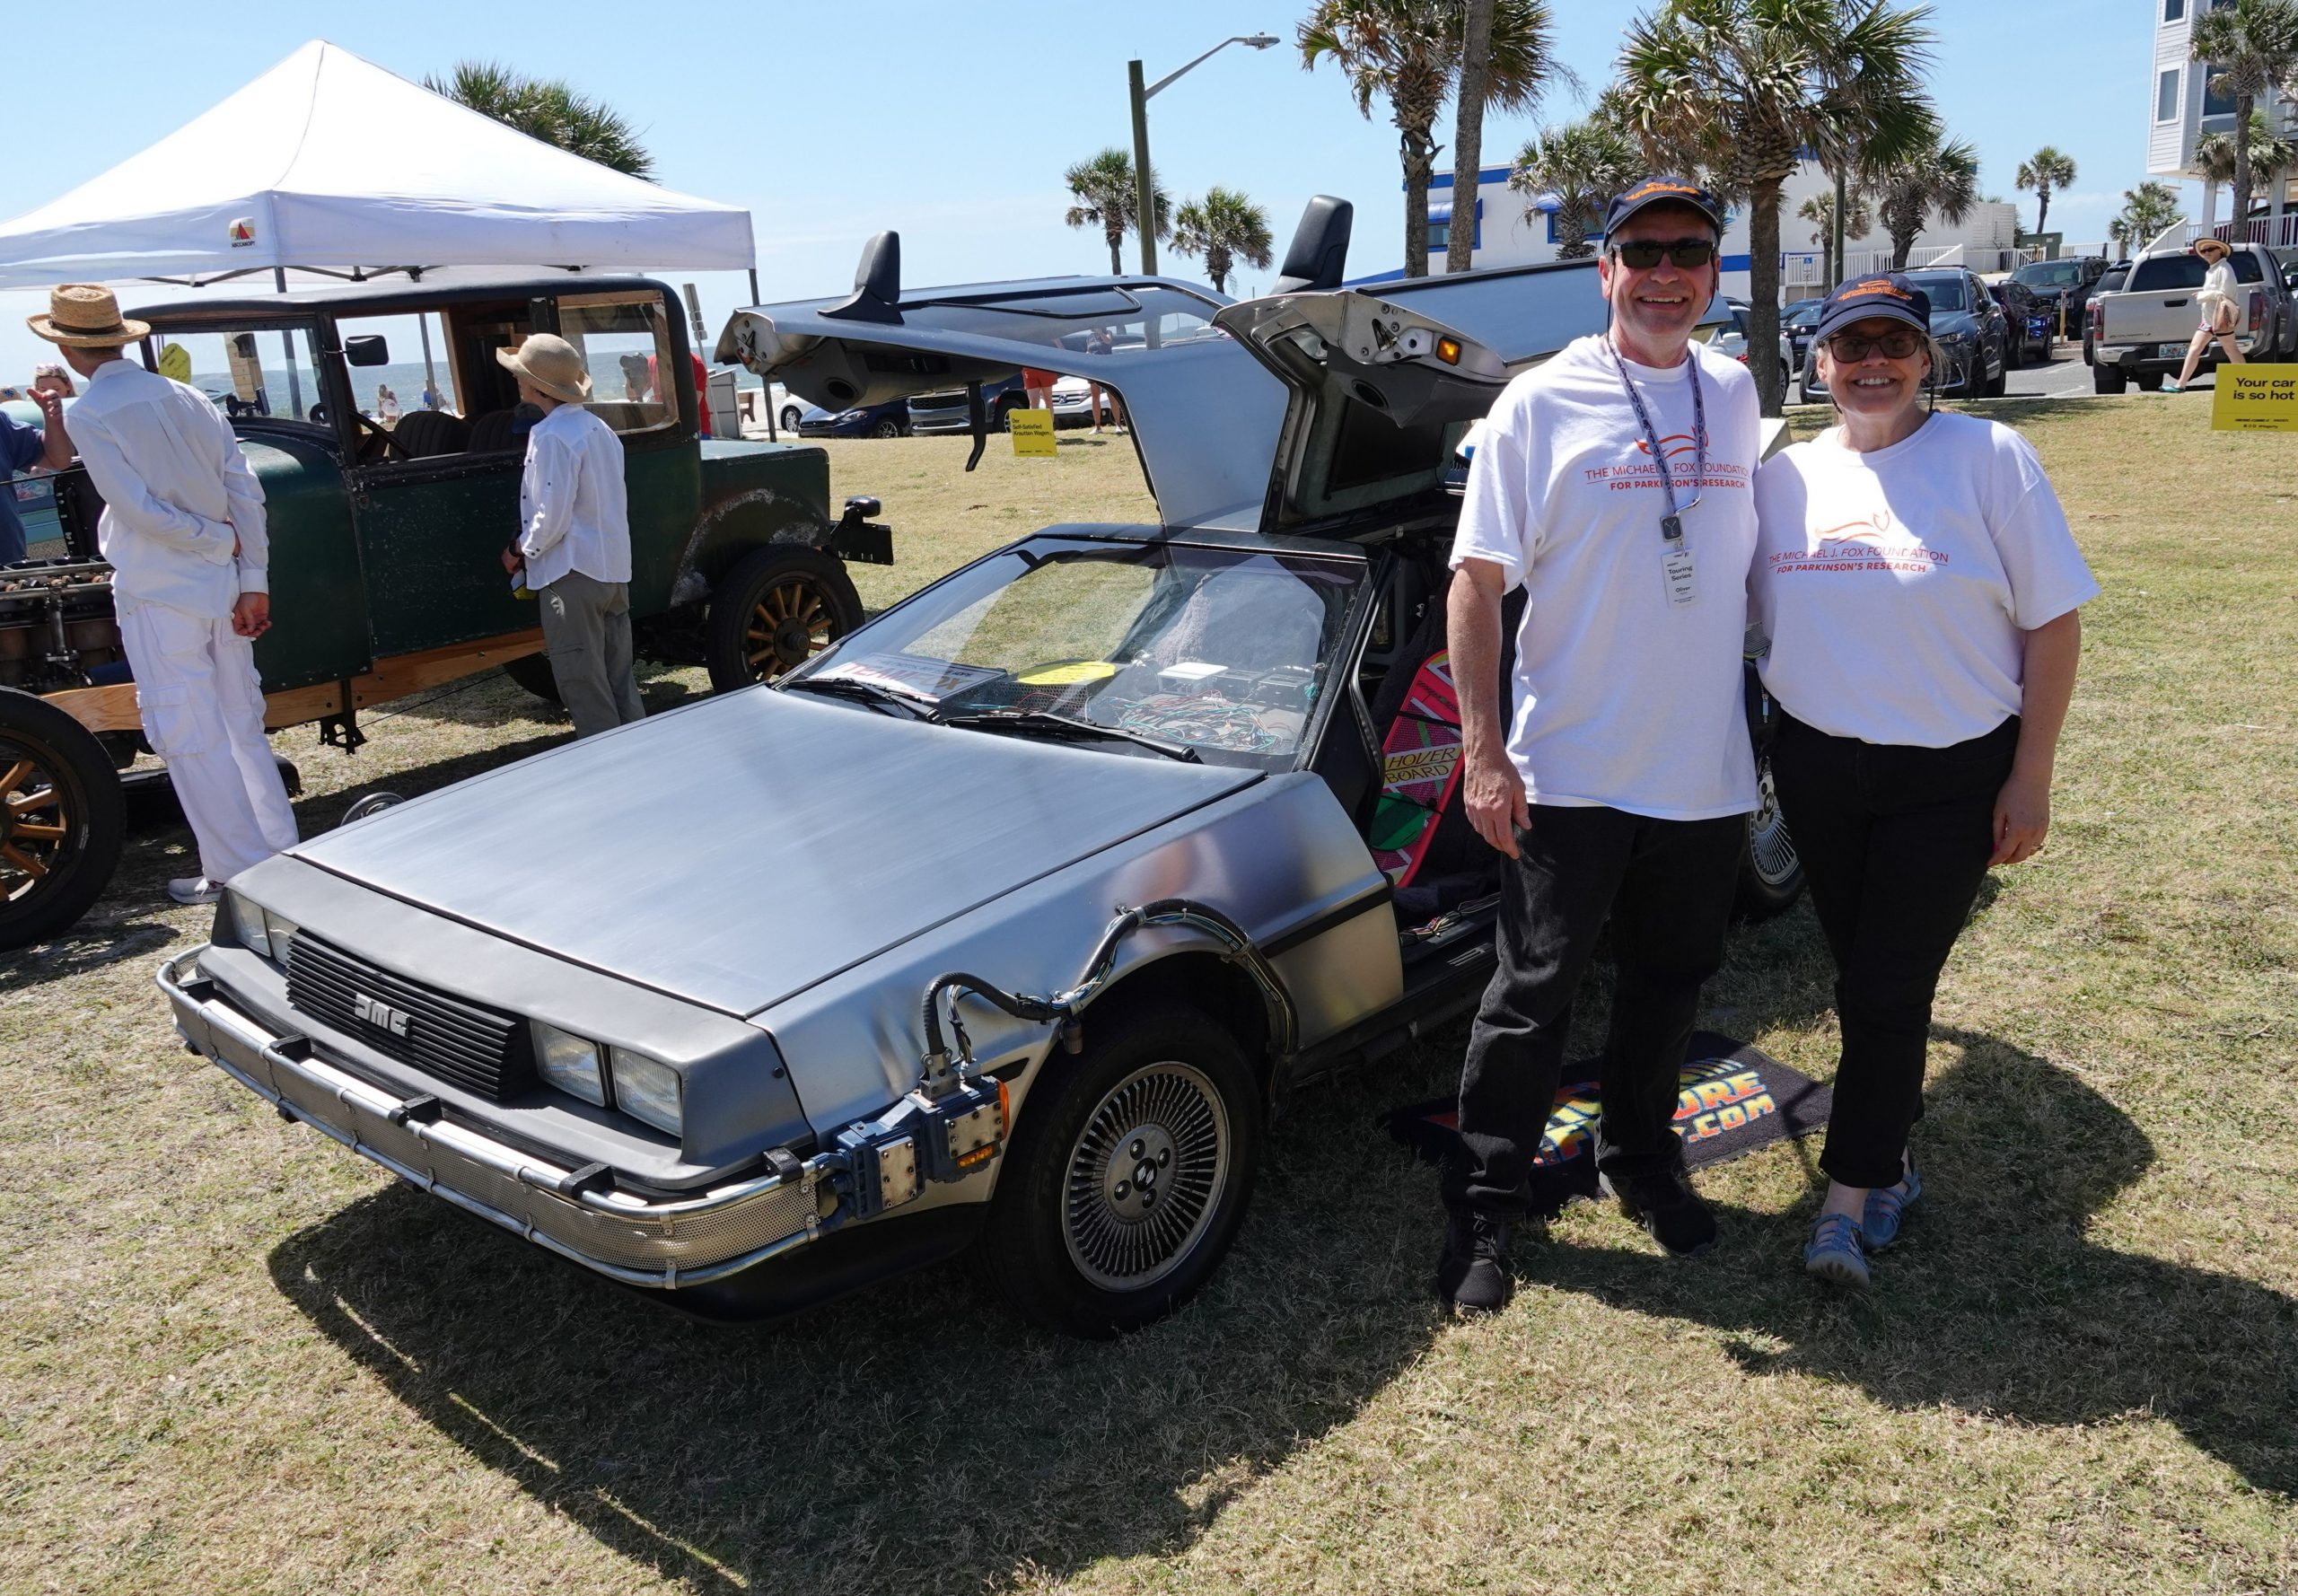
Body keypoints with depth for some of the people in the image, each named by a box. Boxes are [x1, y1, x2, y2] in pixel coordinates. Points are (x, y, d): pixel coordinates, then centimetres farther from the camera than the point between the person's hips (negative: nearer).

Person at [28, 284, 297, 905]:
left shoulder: (86, 414, -10)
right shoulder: (188, 398, 7)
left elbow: (139, 509, -18)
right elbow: (246, 492, 3)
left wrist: (220, 539, -5)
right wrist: (254, 580, 4)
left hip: (158, 596, -6)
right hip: (225, 587, 6)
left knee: (190, 737, 2)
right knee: (242, 725, 15)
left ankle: (236, 872, 7)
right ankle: (282, 855, 20)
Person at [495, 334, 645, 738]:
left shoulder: (550, 436, -15)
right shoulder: (599, 428, 12)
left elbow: (553, 517, -19)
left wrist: (519, 549, -2)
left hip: (572, 572, -9)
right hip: (614, 569, 9)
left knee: (583, 686, -2)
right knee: (620, 681, 14)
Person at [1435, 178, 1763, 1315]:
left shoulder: (1735, 395, 8)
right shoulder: (1541, 404, -5)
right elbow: (1476, 581, -8)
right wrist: (1483, 752, -16)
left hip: (1709, 769, 4)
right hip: (1570, 771, -4)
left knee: (1670, 982, 16)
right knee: (1534, 995, 1)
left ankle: (1640, 1159, 37)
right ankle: (1483, 1209, 15)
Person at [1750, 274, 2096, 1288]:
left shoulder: (1989, 458, -8)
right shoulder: (1783, 478, 3)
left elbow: (2053, 622, -8)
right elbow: (1747, 615, 13)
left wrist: (2031, 777, -10)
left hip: (1955, 776, -4)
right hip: (1817, 768, 4)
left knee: (1889, 986, -3)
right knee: (1860, 975, 15)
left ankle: (1850, 1197, 7)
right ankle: (1888, 1157, 33)